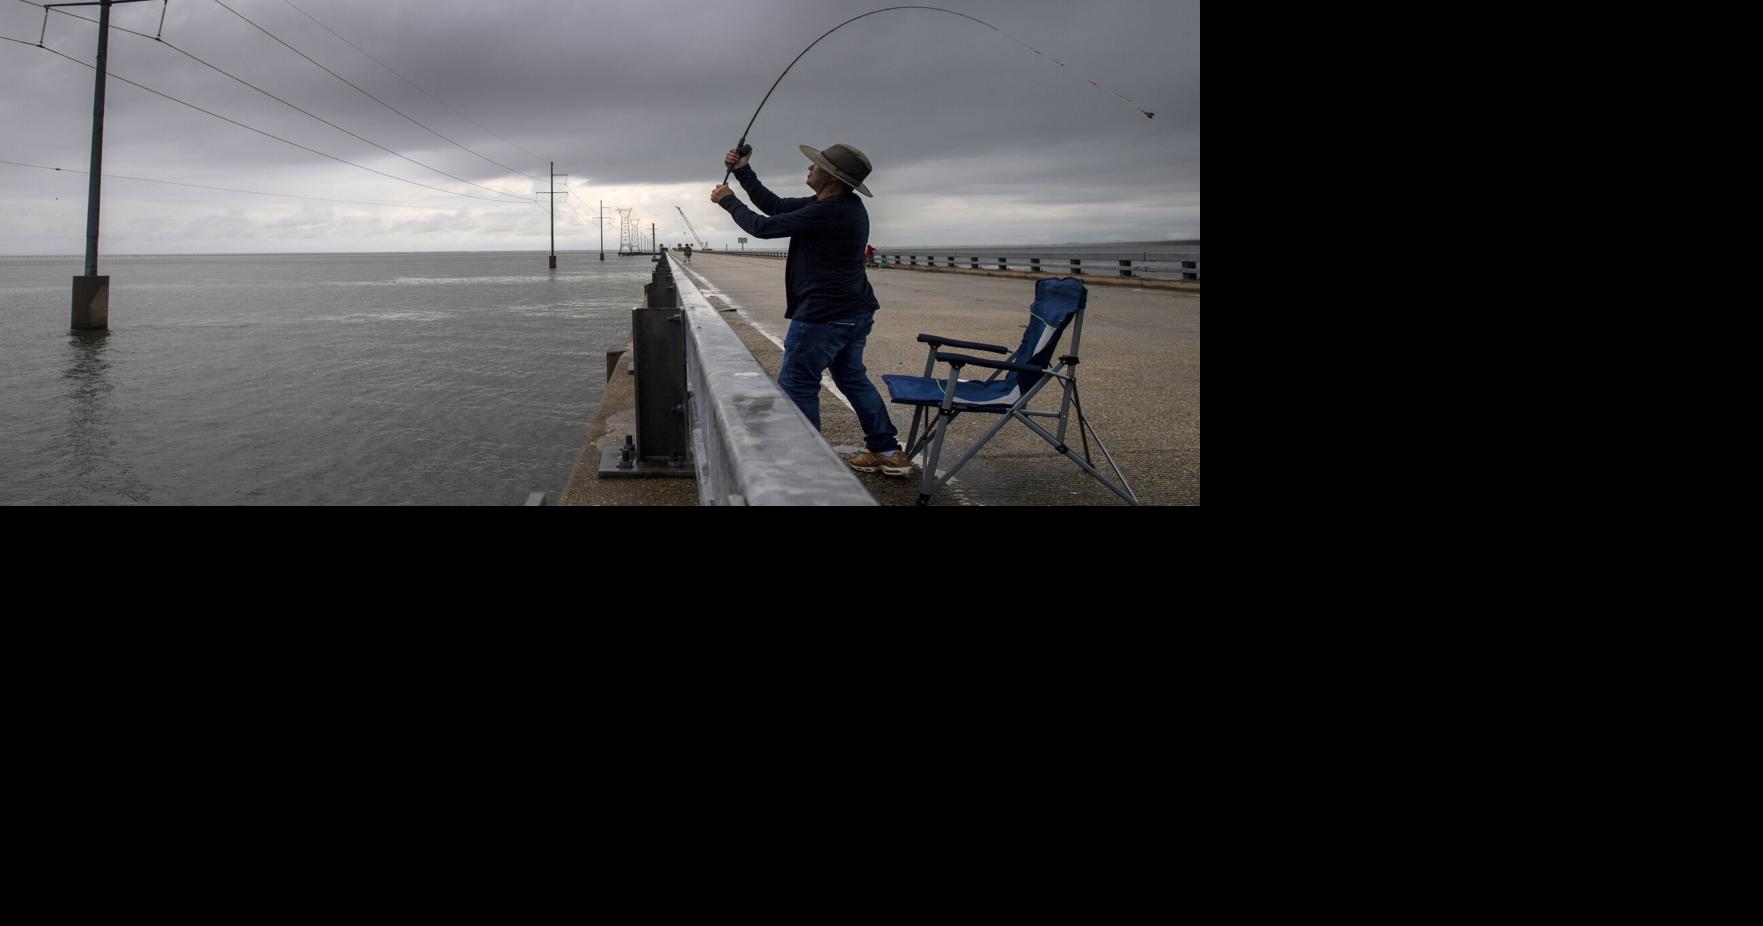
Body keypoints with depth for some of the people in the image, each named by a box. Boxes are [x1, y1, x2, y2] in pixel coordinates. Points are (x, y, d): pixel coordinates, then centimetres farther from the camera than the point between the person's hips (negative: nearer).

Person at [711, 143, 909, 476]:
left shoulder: (827, 212, -23)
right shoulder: (845, 205, 8)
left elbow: (763, 227, -15)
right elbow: (776, 206, 15)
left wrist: (729, 201, 1)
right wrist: (742, 172, 14)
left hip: (822, 316, -10)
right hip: (856, 313, 10)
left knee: (797, 384, -1)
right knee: (853, 378, 19)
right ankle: (889, 452, 22)